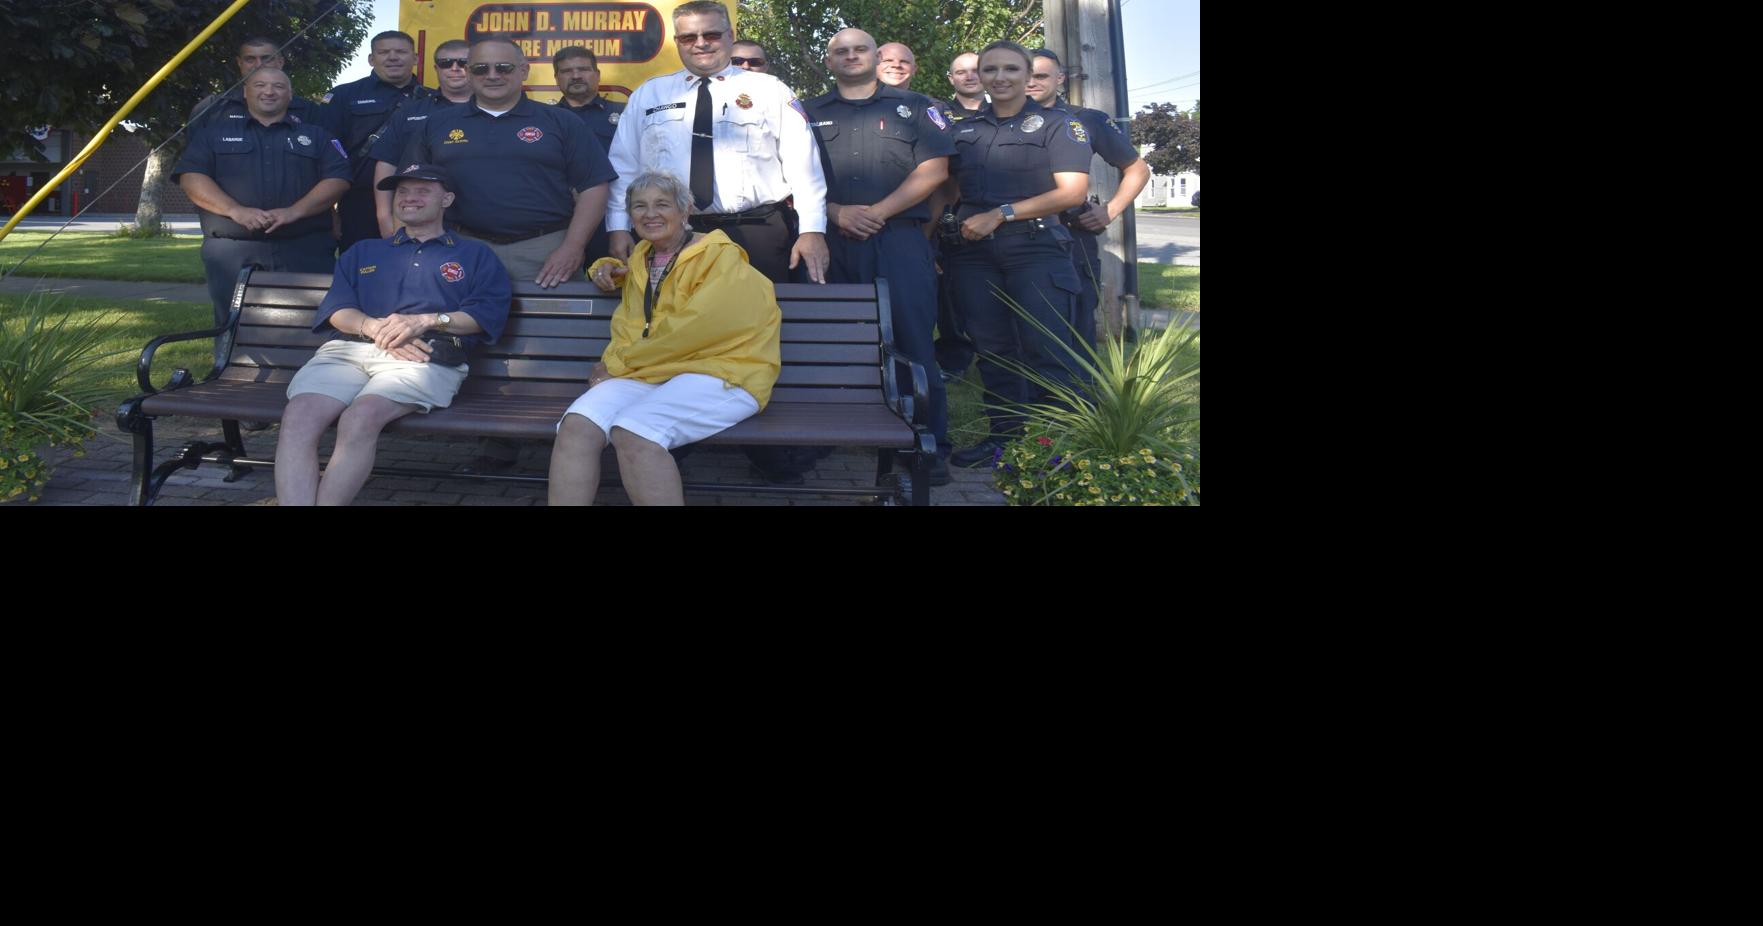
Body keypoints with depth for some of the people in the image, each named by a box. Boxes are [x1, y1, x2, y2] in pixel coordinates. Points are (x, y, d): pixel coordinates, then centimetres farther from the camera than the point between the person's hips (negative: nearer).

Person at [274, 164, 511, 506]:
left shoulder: (475, 255, 25)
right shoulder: (363, 252, 33)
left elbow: (486, 314, 7)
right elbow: (338, 309, 16)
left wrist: (426, 321, -9)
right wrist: (376, 328, -7)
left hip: (426, 356, -3)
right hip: (349, 349, 4)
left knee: (361, 418, -36)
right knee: (299, 416, -30)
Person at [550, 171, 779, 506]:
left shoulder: (720, 258, -2)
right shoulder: (641, 256, 21)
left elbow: (692, 330, -15)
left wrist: (617, 363, -7)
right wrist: (607, 268, 23)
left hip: (717, 374, -6)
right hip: (647, 374, 6)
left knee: (632, 431, -35)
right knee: (577, 426, -25)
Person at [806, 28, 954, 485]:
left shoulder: (912, 107, 10)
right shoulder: (811, 113, 16)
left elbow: (933, 170, 0)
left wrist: (879, 211, -10)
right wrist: (836, 212, -10)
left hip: (900, 239, -2)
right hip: (833, 242, 2)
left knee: (912, 341, -6)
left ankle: (931, 445, -2)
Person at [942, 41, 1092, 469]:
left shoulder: (1058, 125, 2)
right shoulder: (964, 130, 17)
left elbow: (1072, 191, -8)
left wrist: (999, 215, -12)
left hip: (1036, 248, -5)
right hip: (974, 253, 5)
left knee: (1045, 352, -11)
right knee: (993, 350, 7)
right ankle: (1004, 436, 16)